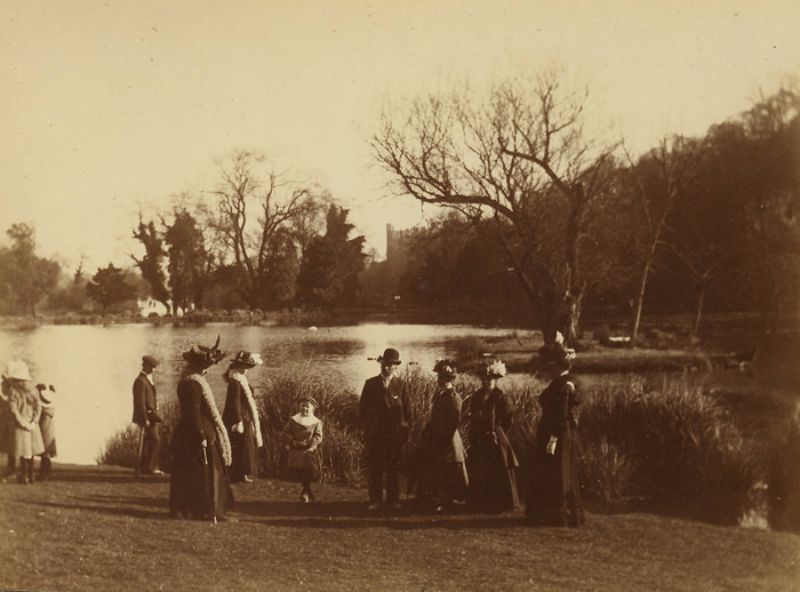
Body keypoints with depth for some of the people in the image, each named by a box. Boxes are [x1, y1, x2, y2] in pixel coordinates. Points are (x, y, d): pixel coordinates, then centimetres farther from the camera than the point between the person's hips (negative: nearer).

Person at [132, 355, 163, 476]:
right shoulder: (140, 381, -14)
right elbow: (140, 402, -19)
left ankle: (142, 468, 13)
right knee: (155, 440, -11)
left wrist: (154, 416, 18)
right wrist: (145, 419, -21)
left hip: (151, 416, 10)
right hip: (146, 416, -10)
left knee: (147, 442, 10)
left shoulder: (148, 380, 18)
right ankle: (150, 467, -8)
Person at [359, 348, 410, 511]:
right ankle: (375, 500, 5)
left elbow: (406, 409, 7)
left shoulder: (401, 384, 6)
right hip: (374, 432, 0)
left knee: (393, 467, 4)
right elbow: (362, 407, 8)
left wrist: (404, 427, -2)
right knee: (374, 467, 0)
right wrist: (369, 423, 0)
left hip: (395, 432, 0)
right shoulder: (370, 384, 6)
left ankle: (393, 500, 10)